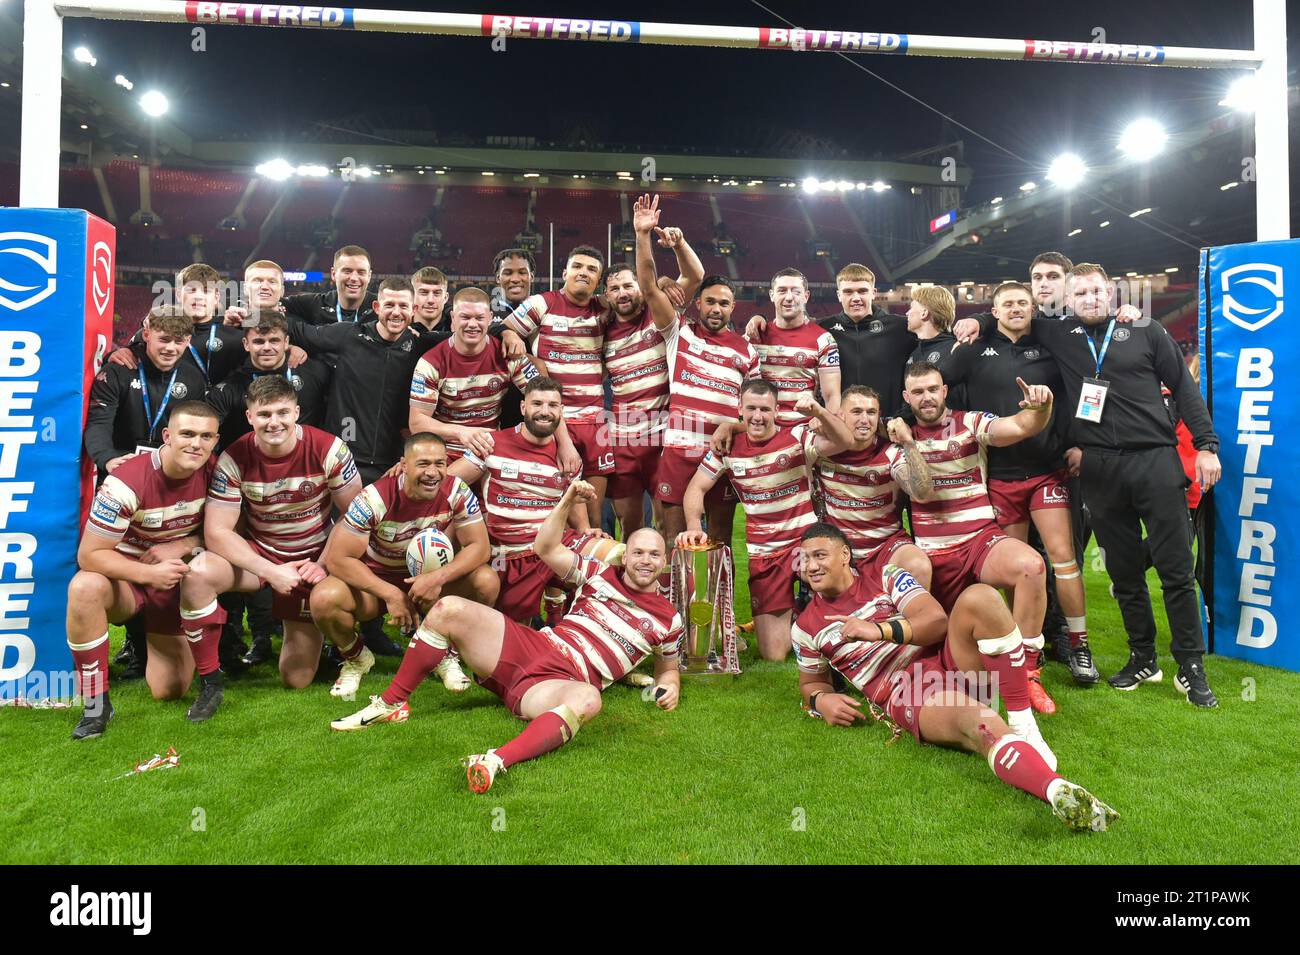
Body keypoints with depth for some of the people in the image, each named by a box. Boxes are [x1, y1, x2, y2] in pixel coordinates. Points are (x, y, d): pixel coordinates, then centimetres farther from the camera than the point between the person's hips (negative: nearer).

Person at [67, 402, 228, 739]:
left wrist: (180, 546, -21)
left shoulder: (214, 472, -14)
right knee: (84, 587, -38)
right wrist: (149, 574, -33)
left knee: (169, 691, -6)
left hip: (179, 581, 2)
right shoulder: (127, 482, -25)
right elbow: (89, 555, -22)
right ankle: (96, 704, -24)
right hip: (125, 578, -2)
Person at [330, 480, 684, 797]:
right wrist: (568, 501, -1)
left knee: (588, 698, -42)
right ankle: (392, 703, -1)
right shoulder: (601, 576, 14)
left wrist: (669, 686, 2)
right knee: (449, 608, -13)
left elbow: (668, 666, 26)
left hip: (559, 684, -3)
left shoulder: (667, 619, 11)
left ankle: (497, 762, -57)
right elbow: (546, 549, 10)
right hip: (527, 646, 4)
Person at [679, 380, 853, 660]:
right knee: (773, 655, 3)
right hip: (763, 555, 2)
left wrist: (818, 411, -40)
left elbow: (845, 442, -23)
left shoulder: (796, 438, -8)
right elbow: (696, 488, -1)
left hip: (805, 541, -1)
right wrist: (693, 527, -19)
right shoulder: (728, 447, -1)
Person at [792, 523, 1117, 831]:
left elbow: (937, 621, -1)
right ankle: (1059, 792, -63)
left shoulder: (886, 578, 11)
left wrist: (880, 630, -16)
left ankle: (1023, 724, -24)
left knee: (978, 597, -29)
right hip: (909, 698, -3)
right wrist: (821, 699, 0)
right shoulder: (805, 629, 12)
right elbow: (811, 681, 25)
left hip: (946, 661, 3)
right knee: (980, 722, -37)